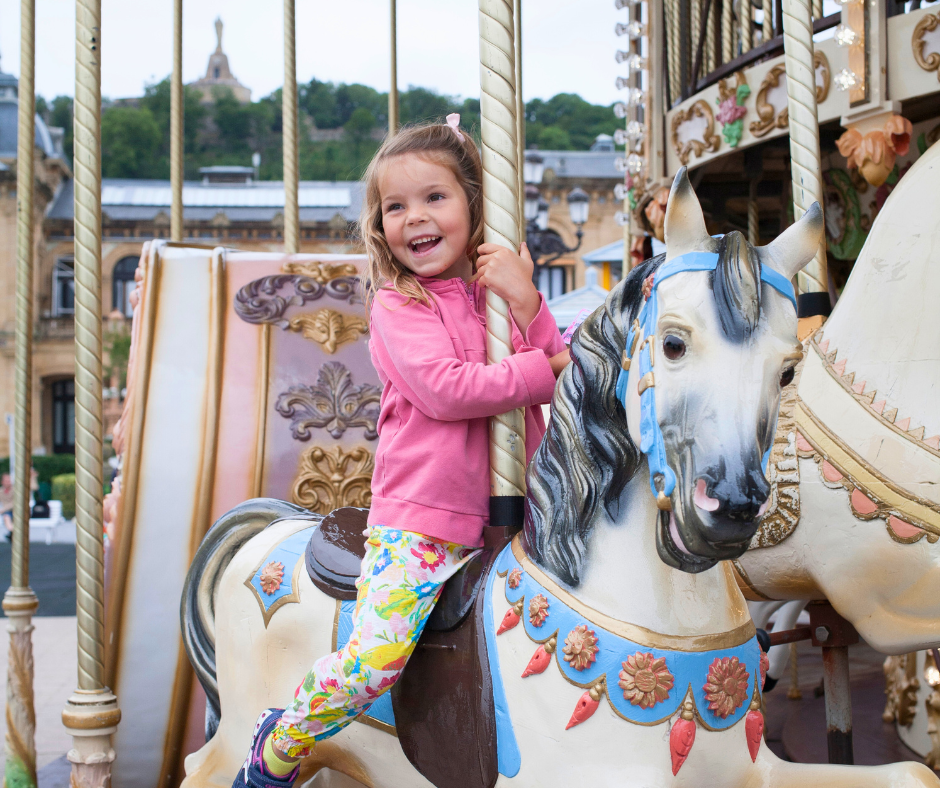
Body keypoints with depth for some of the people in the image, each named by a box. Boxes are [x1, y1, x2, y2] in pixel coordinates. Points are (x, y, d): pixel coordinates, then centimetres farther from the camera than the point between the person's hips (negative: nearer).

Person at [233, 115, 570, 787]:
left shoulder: (502, 289, 12)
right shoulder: (397, 306, -2)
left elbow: (560, 374, 4)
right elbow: (444, 390, -18)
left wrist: (527, 304, -10)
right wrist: (542, 370, -15)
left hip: (503, 516, 5)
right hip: (417, 520, -5)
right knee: (373, 659, -19)